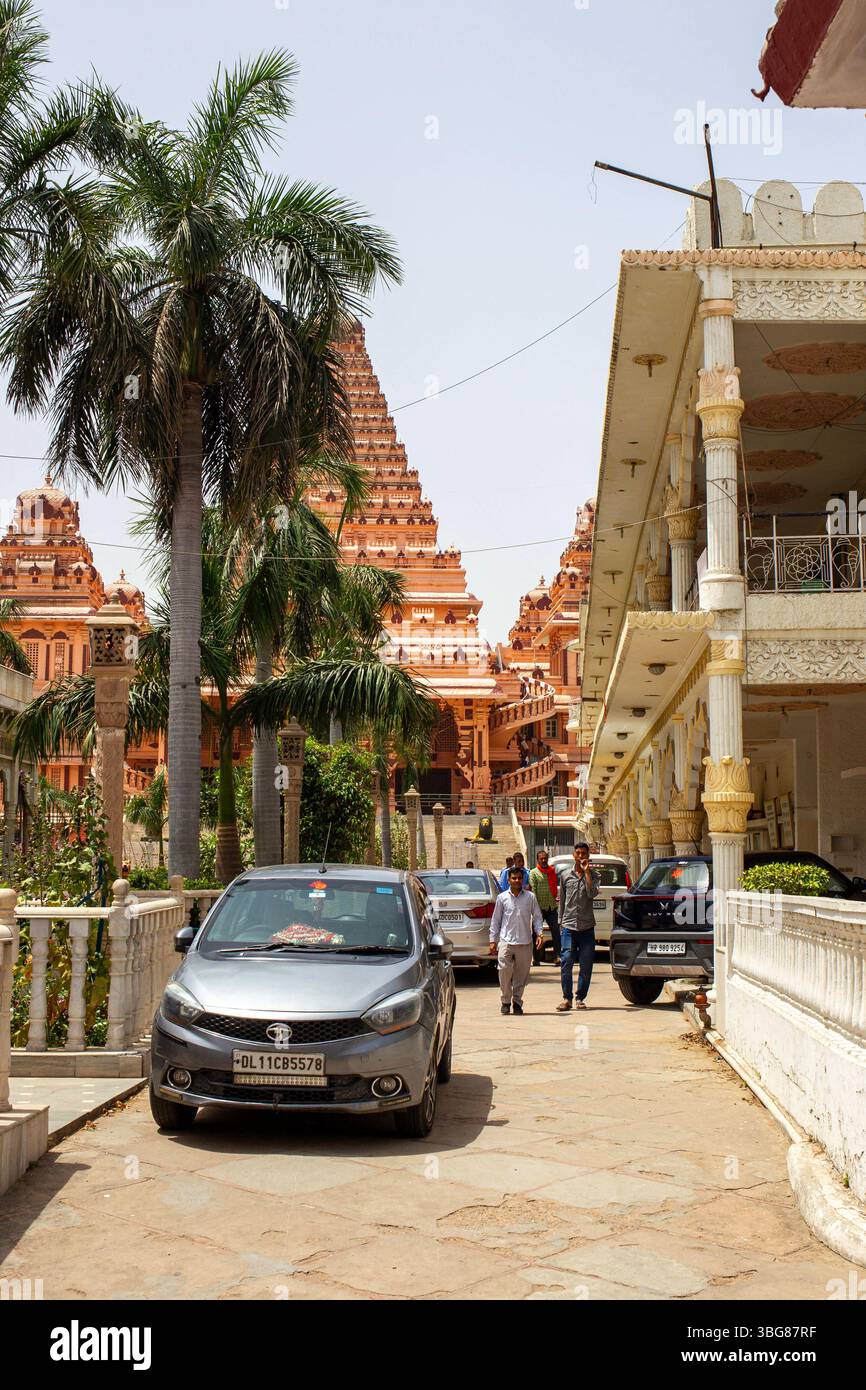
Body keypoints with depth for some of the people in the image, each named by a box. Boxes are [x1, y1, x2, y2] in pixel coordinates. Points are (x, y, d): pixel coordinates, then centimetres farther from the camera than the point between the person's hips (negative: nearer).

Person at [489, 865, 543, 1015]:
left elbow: (537, 917, 9)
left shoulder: (530, 897, 5)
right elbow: (496, 920, 9)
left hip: (525, 942, 1)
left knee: (522, 974, 5)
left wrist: (539, 934, -5)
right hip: (506, 941, -1)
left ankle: (517, 1002, 18)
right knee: (504, 971, -11)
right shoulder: (502, 898, 5)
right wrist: (493, 941, 6)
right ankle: (505, 1001, 4)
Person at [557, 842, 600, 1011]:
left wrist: (587, 871, -15)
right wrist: (561, 923, 12)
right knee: (566, 962, -7)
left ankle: (580, 998, 13)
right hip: (568, 926, 1)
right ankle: (567, 998, 1)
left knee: (586, 965, 2)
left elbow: (592, 893, -16)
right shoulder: (565, 876, 9)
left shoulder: (593, 875, 3)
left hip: (587, 927, -1)